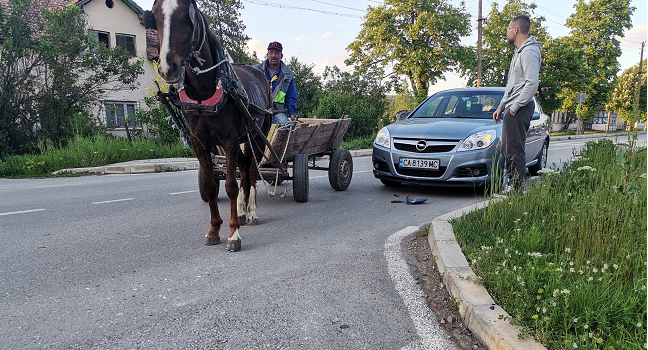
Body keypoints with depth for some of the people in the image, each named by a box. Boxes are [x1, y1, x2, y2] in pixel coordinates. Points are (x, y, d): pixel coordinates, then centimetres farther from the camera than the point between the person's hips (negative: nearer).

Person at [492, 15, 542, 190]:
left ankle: (516, 189, -4)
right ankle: (510, 186, 21)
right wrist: (501, 107, 21)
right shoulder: (518, 52, 22)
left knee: (516, 151, -9)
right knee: (507, 150, 14)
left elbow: (532, 83, -23)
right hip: (511, 108, 11)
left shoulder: (529, 52, -12)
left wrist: (515, 106, -19)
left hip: (519, 109, -11)